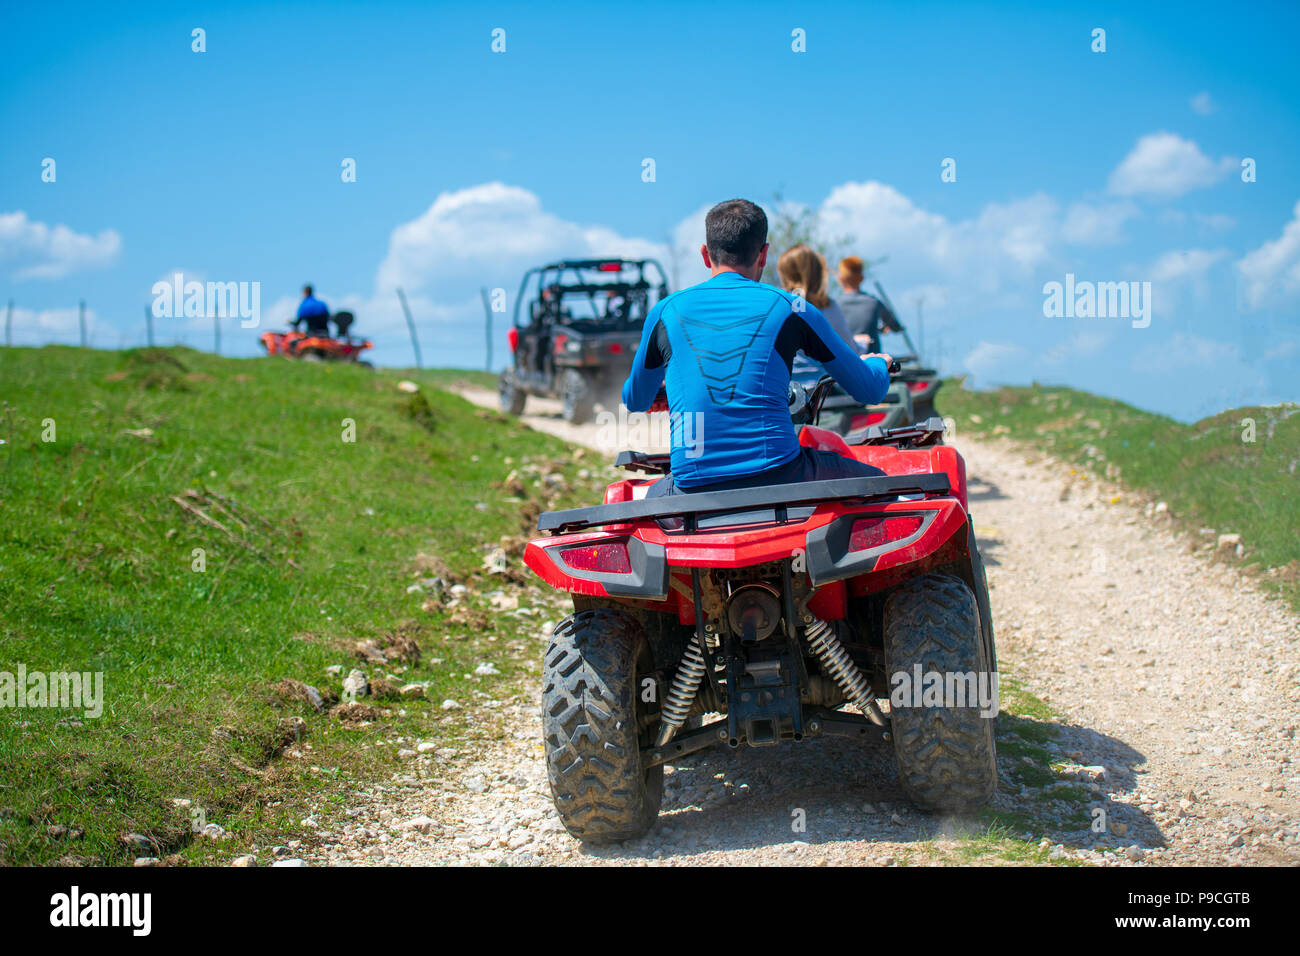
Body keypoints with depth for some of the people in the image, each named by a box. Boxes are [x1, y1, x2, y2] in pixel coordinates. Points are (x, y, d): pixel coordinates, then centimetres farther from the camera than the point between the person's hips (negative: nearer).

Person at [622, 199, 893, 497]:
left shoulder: (665, 312, 10)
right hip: (779, 478, -2)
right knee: (876, 481, 23)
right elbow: (869, 391, 13)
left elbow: (635, 401, 26)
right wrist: (878, 363, 38)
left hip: (694, 483, 2)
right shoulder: (790, 308, 5)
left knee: (652, 497, 36)